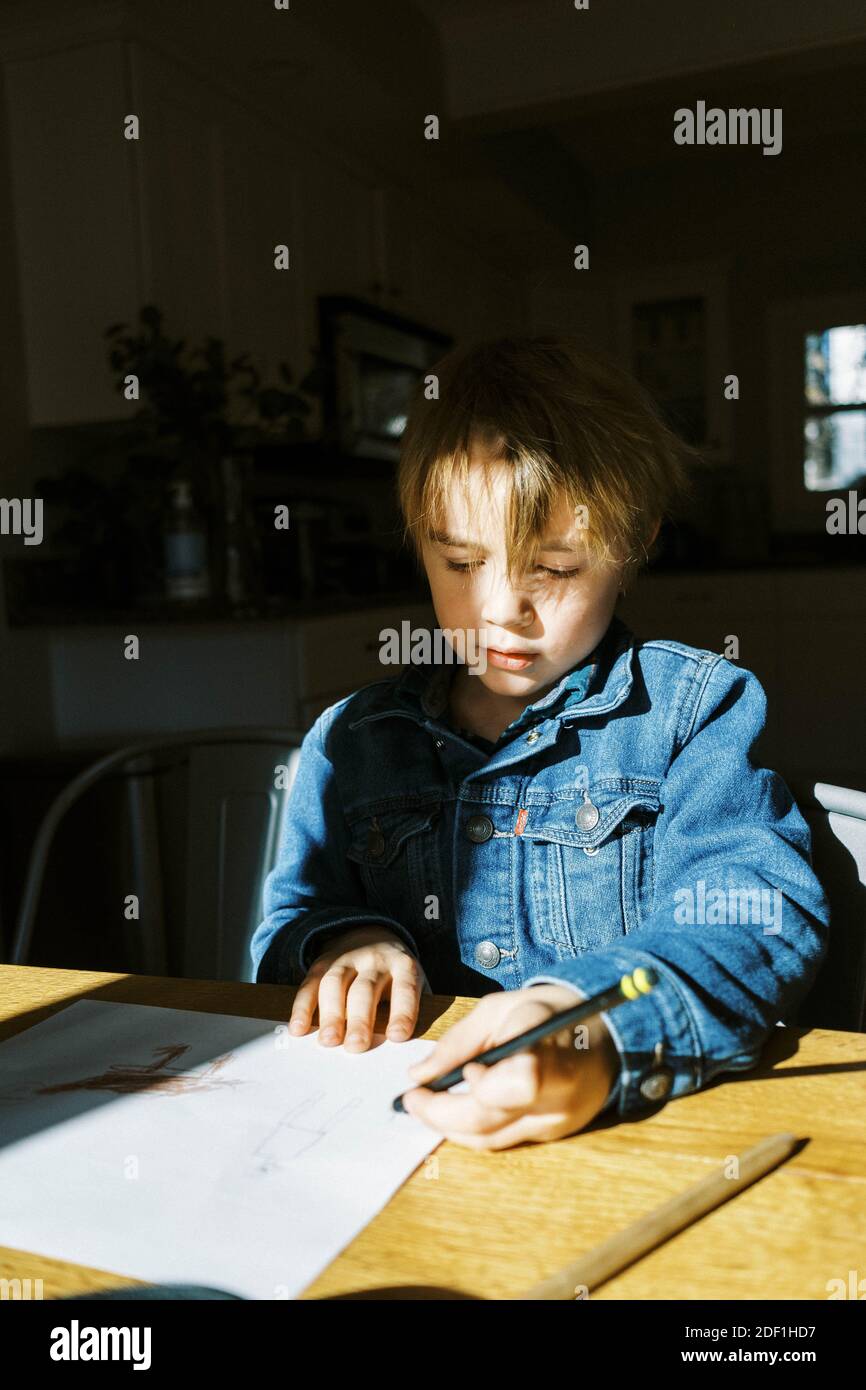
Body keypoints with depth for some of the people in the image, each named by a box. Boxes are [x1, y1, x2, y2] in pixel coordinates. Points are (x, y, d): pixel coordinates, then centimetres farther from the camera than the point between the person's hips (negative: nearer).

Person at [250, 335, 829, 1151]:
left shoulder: (695, 709, -1)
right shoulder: (352, 740, 10)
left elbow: (759, 917, -14)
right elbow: (294, 918, 16)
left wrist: (600, 1031, -33)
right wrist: (342, 942, -8)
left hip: (650, 1119, -3)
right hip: (388, 1116, 4)